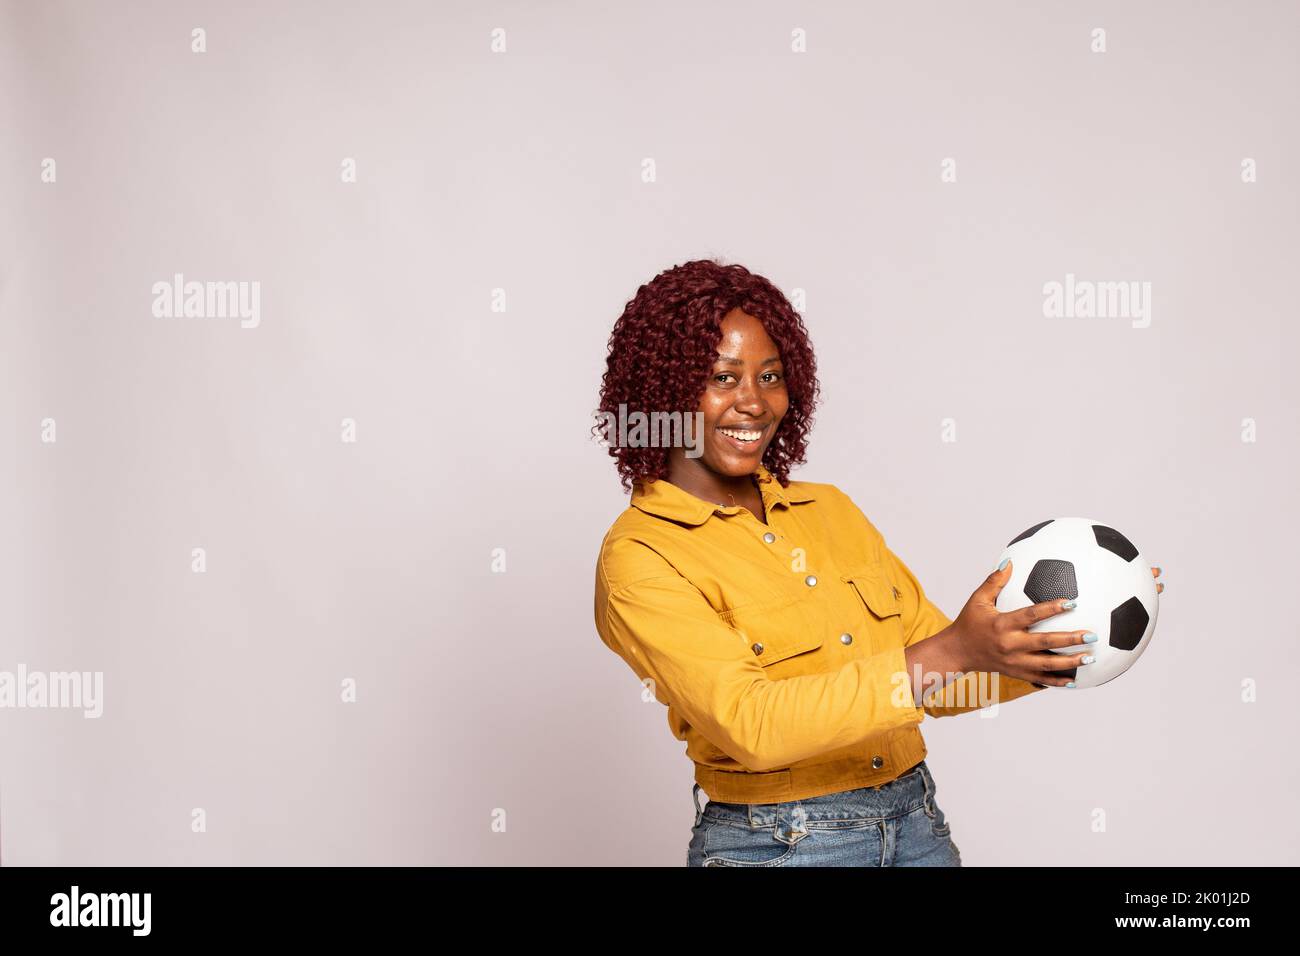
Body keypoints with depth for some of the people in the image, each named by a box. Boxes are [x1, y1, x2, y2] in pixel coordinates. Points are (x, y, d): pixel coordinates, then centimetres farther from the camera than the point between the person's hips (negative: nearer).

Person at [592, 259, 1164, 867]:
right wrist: (952, 652, -28)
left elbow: (940, 682, 10)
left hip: (918, 824, 5)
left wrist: (1047, 652, -8)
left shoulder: (830, 509, 7)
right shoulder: (639, 557, -12)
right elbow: (749, 726, -24)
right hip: (776, 844, -5)